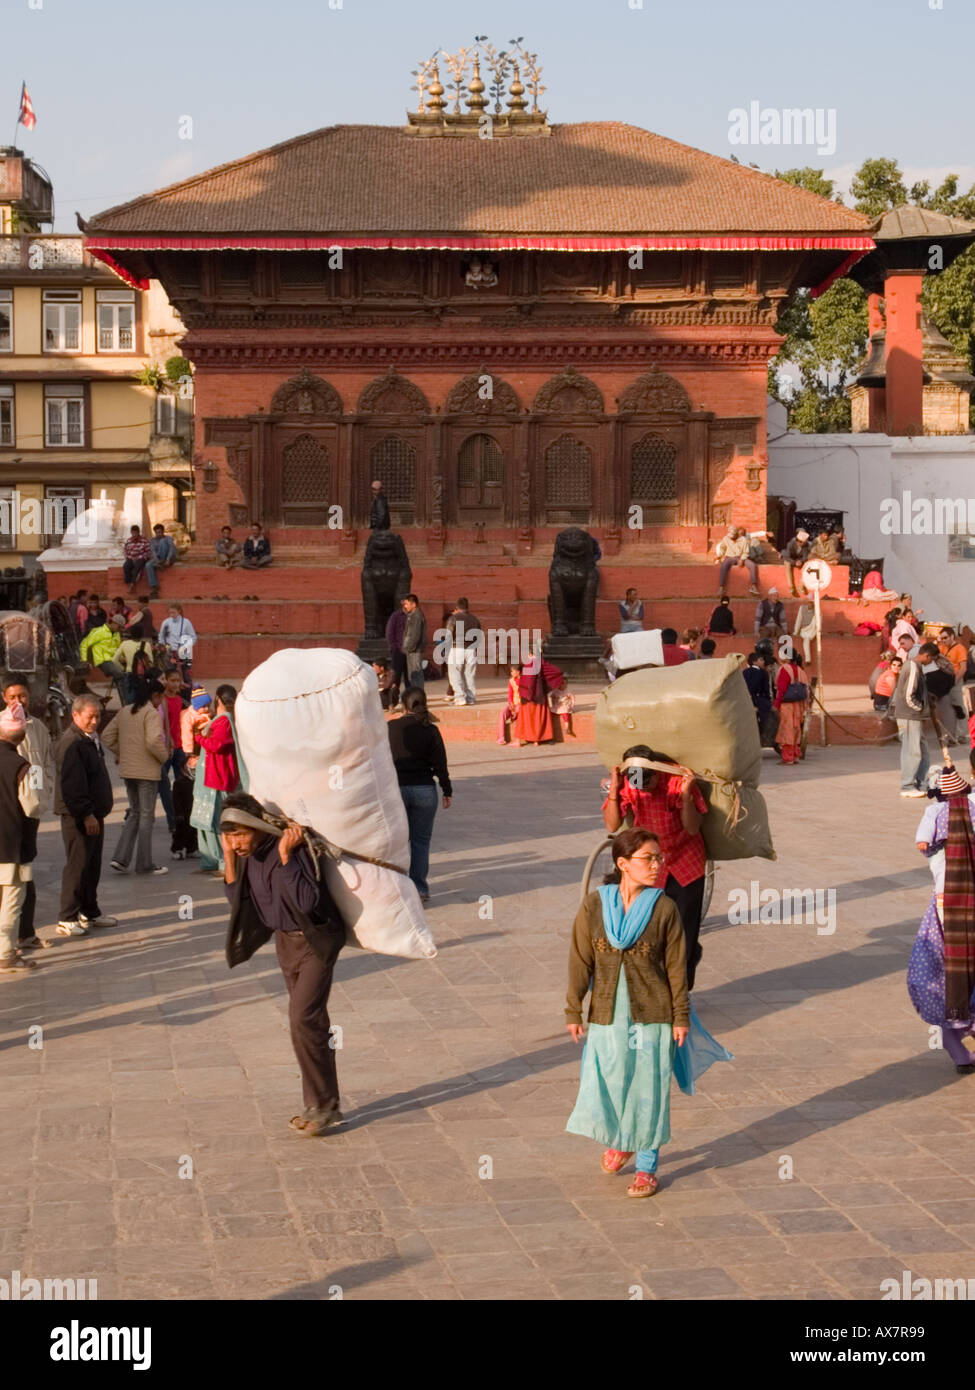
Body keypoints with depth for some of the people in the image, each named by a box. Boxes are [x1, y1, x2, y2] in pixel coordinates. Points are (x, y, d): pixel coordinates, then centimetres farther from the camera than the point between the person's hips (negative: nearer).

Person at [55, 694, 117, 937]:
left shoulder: (91, 739, 14)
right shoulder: (71, 743, -18)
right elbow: (72, 784, -23)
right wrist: (86, 814, -22)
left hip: (93, 814, 10)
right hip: (77, 816, -10)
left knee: (93, 864, 15)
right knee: (78, 865, -8)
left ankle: (90, 912, 25)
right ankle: (67, 919, -3)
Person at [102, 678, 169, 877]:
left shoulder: (124, 711, 10)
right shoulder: (152, 714, -13)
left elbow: (107, 736, 13)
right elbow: (153, 741, -27)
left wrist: (122, 753, 16)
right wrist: (164, 756, -10)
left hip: (127, 770, 7)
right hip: (146, 771, -7)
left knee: (134, 813, 18)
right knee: (146, 816, 4)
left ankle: (120, 858, 8)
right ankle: (144, 864, 10)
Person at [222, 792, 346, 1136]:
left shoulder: (291, 847, -24)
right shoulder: (247, 854, -1)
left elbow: (308, 901, -32)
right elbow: (236, 898, 3)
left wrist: (285, 857, -34)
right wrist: (229, 859, -7)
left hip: (316, 940, -8)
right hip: (285, 940, 8)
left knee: (303, 1019, -15)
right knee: (310, 1021, 13)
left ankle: (322, 1106, -4)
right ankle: (321, 1104, 21)